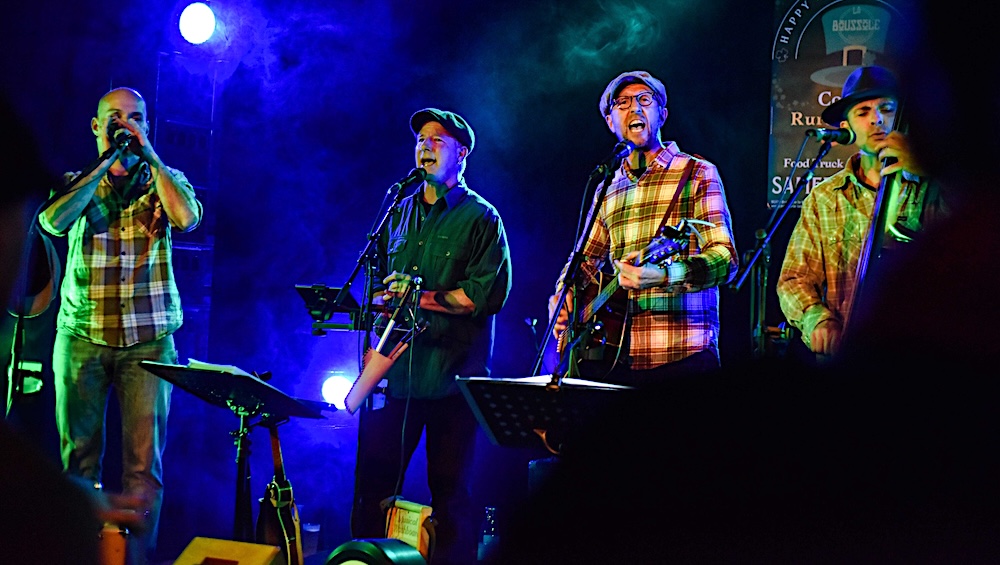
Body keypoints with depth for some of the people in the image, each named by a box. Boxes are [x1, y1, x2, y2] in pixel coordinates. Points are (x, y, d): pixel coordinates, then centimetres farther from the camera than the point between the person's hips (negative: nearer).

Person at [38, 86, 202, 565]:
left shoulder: (166, 180, 10)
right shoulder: (76, 182, 11)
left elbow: (187, 217, -13)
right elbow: (53, 221, -11)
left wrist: (147, 153, -8)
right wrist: (107, 161, -10)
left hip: (148, 339, -1)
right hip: (81, 336, 1)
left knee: (143, 461, -6)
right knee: (78, 455, 3)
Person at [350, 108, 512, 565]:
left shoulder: (480, 217, 1)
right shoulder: (399, 214, 19)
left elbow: (488, 293, -10)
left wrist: (422, 297, -12)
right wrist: (384, 298, 2)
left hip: (451, 373, -5)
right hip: (395, 371, 5)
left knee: (450, 490, -1)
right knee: (372, 484, 4)